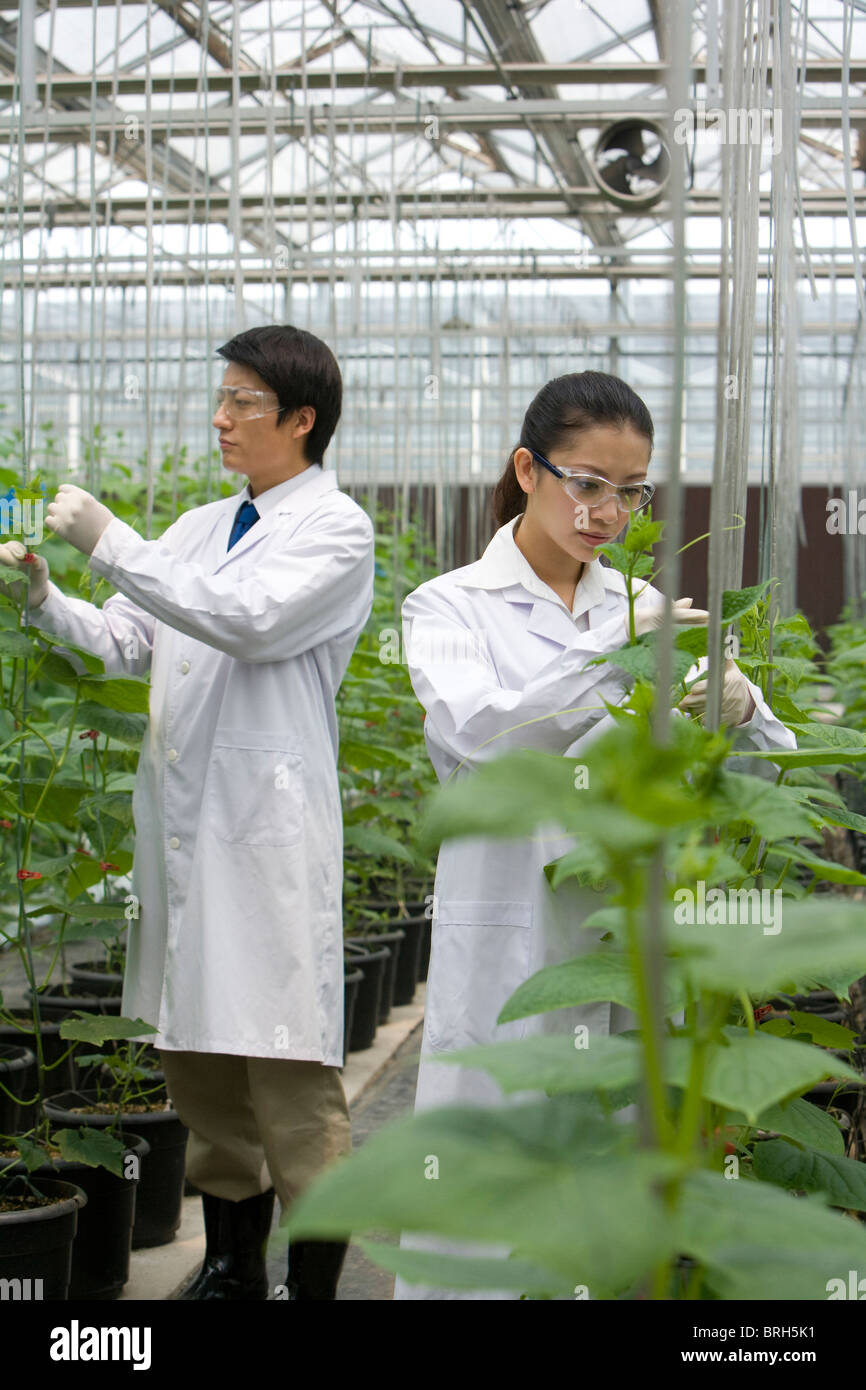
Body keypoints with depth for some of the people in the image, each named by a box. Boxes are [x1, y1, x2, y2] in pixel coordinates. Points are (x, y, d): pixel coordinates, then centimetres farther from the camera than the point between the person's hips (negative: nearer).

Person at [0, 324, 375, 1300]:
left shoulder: (332, 528, -4)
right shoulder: (202, 527, 18)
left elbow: (247, 621, -19)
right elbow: (126, 642, 15)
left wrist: (110, 543, -18)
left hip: (268, 817, -7)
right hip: (180, 817, 8)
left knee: (285, 1063, -7)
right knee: (196, 1050, 13)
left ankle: (315, 1281, 0)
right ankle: (230, 1266, 25)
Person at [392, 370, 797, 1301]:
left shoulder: (640, 608, 13)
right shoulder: (451, 606, 3)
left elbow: (770, 769, 8)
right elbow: (475, 733, -17)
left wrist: (739, 709, -16)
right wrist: (613, 650, -25)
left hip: (629, 938, 4)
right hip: (511, 940, -3)